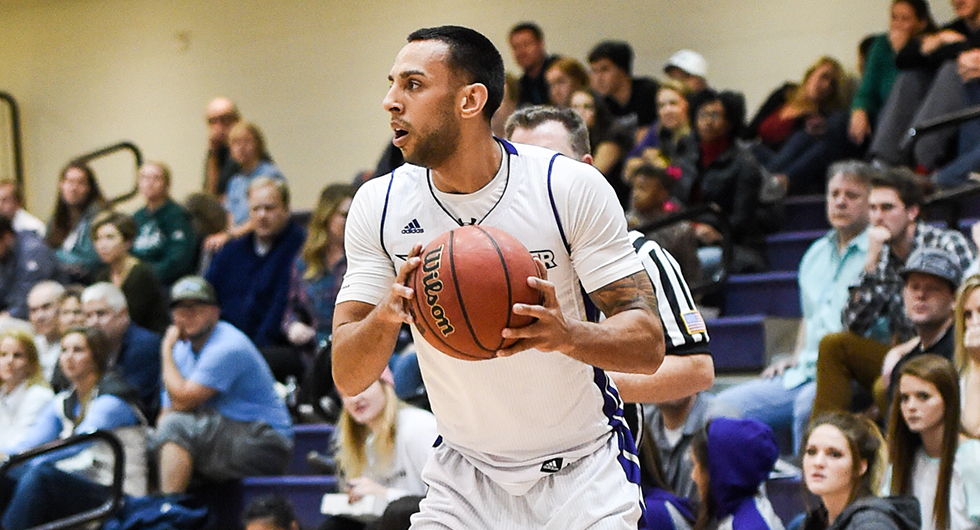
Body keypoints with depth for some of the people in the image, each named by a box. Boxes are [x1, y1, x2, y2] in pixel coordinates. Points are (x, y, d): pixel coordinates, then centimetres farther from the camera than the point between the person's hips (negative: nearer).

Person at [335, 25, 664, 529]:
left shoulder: (572, 187, -15)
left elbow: (648, 345, -16)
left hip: (583, 469, -2)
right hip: (464, 473, 3)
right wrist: (387, 314, -31)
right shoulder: (379, 205, -7)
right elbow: (347, 377, -9)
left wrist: (567, 336, -38)